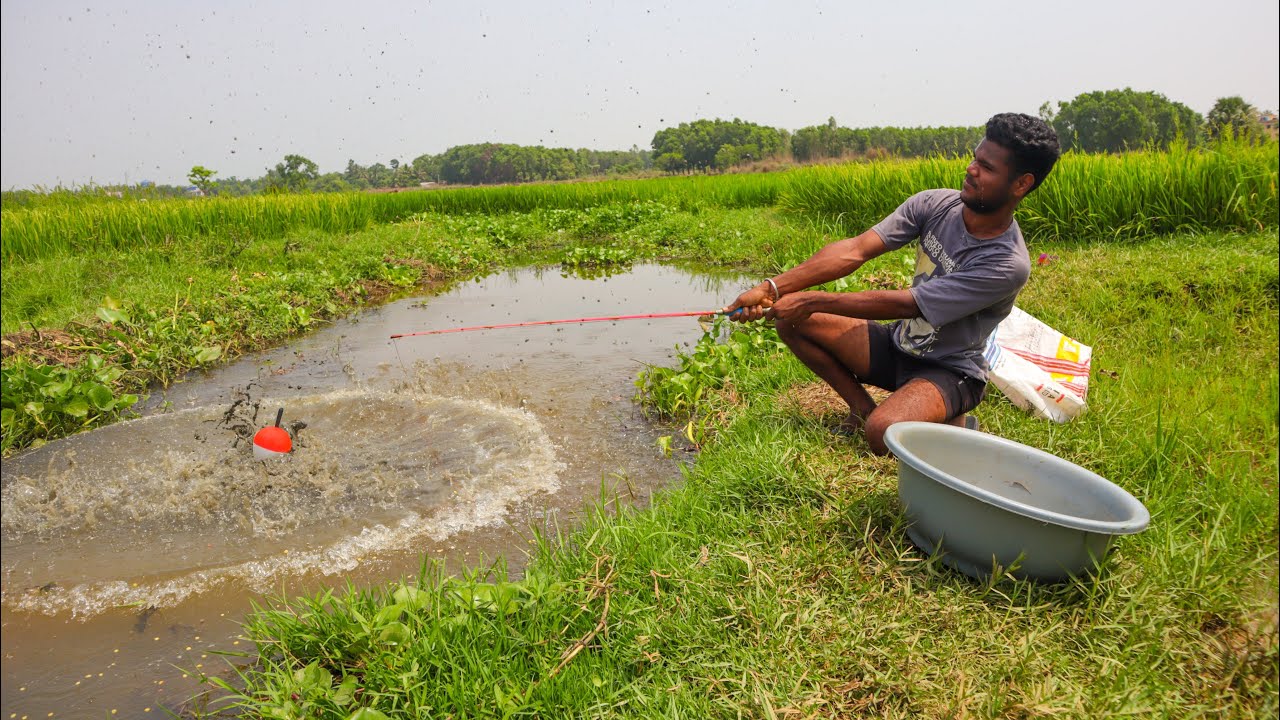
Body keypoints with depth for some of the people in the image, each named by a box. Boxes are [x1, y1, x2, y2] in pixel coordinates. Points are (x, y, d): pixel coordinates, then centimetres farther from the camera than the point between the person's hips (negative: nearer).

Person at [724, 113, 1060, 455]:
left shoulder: (1008, 264, -26)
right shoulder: (934, 204, -9)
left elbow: (904, 304, -28)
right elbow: (855, 250, -18)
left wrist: (812, 301, -27)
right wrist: (772, 288, -29)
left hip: (949, 372, -6)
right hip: (898, 344, 6)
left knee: (883, 432, -37)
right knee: (791, 318, -10)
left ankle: (952, 422, -1)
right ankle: (862, 406, 2)